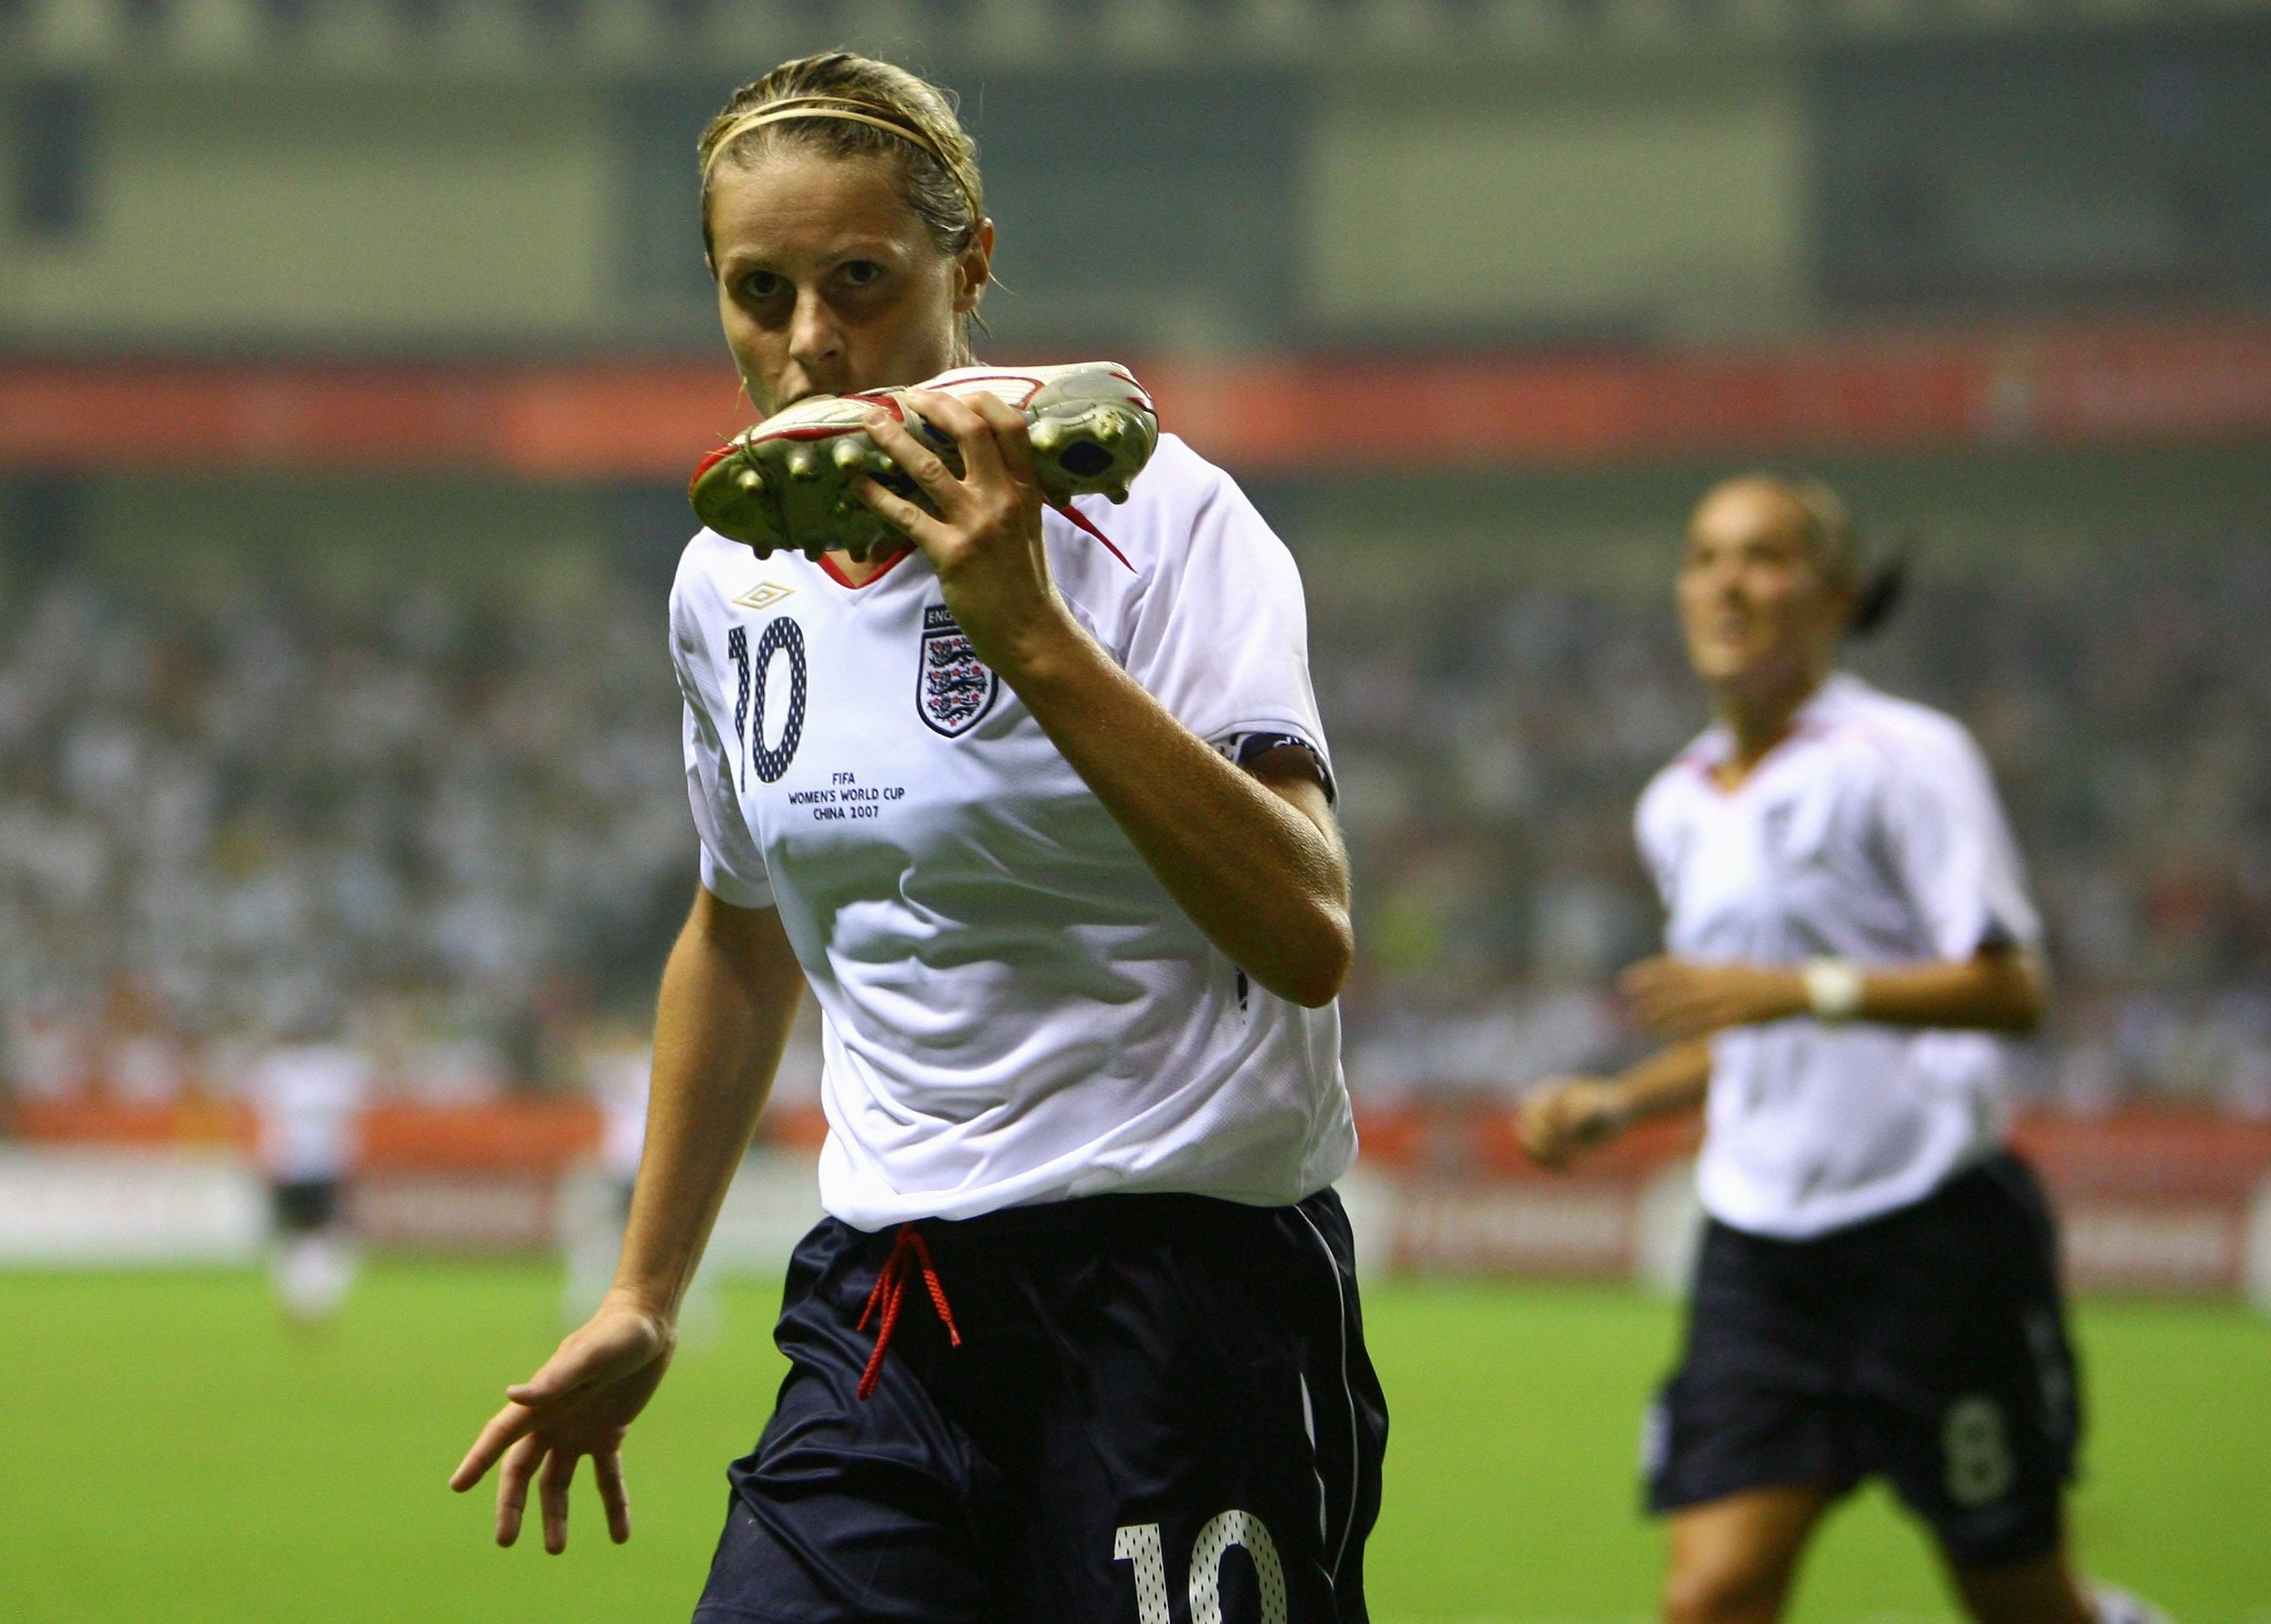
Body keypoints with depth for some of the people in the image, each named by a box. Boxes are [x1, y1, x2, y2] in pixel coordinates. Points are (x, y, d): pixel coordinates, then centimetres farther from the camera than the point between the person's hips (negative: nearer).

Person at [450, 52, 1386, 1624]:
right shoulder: (731, 582, 8)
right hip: (882, 1309, 5)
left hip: (1190, 1279, -5)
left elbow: (1307, 938, -24)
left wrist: (1029, 635, -30)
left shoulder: (1156, 517, -10)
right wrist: (643, 1301, 29)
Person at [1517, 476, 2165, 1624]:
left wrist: (1806, 990, -28)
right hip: (1758, 1241, 6)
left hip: (1934, 1225, -5)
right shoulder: (1678, 808, 14)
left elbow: (2008, 989, -17)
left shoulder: (1905, 756, -8)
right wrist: (1613, 1104, 9)